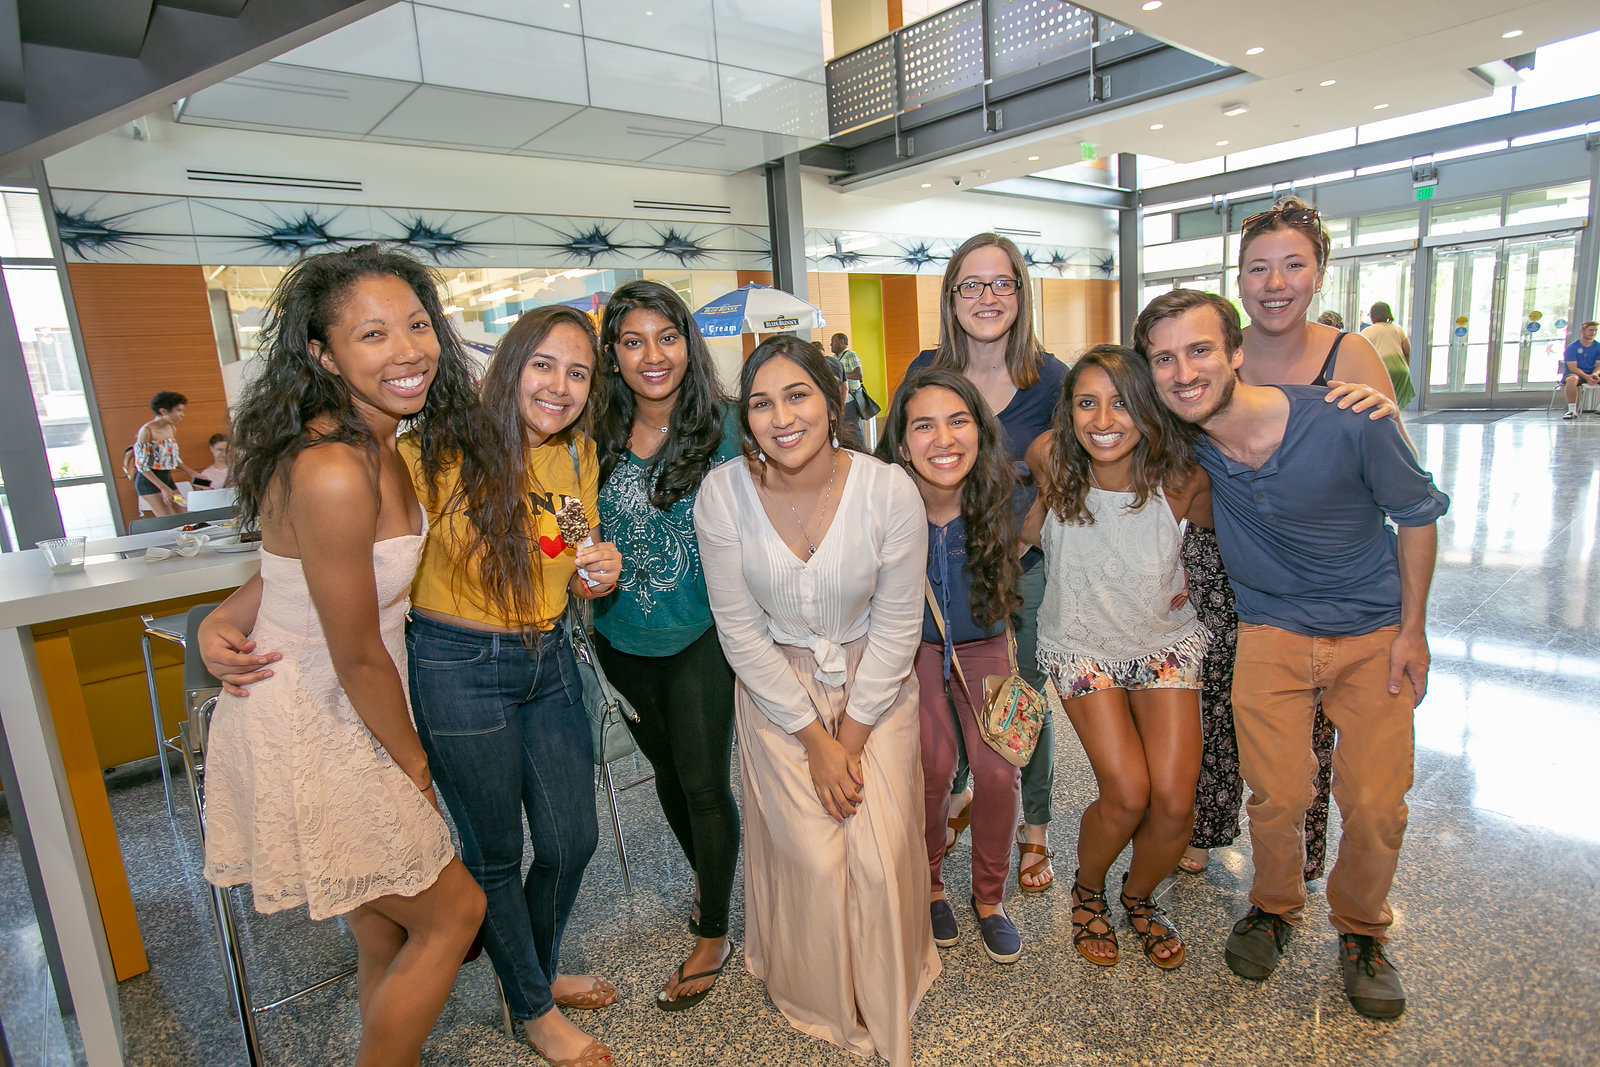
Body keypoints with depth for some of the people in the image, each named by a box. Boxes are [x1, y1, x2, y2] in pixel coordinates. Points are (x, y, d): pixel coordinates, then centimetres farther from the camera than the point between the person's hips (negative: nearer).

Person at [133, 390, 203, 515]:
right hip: (149, 481, -7)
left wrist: (194, 476, 10)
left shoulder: (172, 429, 8)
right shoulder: (147, 431, -15)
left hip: (167, 477, 7)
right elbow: (141, 465, -15)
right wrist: (163, 488, -19)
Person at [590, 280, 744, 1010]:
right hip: (623, 641, 4)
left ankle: (713, 935, 28)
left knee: (705, 783, 5)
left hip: (700, 639, -4)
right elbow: (586, 533, 11)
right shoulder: (601, 437, -3)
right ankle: (706, 875, 49)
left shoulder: (722, 429, -13)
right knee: (666, 769, 21)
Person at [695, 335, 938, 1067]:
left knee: (883, 855, 1)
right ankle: (824, 1003, 33)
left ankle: (887, 1003, 34)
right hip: (775, 687, 0)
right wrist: (813, 739, -10)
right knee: (809, 856, 1)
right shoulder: (722, 494, -18)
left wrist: (851, 737, -9)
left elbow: (896, 627, -10)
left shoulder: (889, 491, -19)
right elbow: (739, 629, -11)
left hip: (874, 679, 0)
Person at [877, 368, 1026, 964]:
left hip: (984, 643, 2)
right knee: (933, 764, -14)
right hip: (911, 644, -1)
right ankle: (928, 885, 17)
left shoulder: (1007, 499, -22)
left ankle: (990, 896, 19)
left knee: (998, 770, -10)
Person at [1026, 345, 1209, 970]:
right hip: (1082, 644, -1)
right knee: (1127, 794, -14)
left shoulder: (1180, 480, -18)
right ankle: (1087, 891, 20)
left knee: (1174, 800, -9)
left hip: (1166, 642, 1)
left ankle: (1140, 896, 26)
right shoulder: (1051, 464, -19)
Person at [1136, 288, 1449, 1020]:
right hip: (1270, 632, 1)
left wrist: (1413, 629, -4)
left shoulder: (1348, 425, -23)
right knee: (1278, 797, -5)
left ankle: (1361, 933, 27)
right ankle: (1274, 910, 27)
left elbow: (1416, 513, -6)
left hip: (1375, 634, -1)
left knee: (1376, 806, -3)